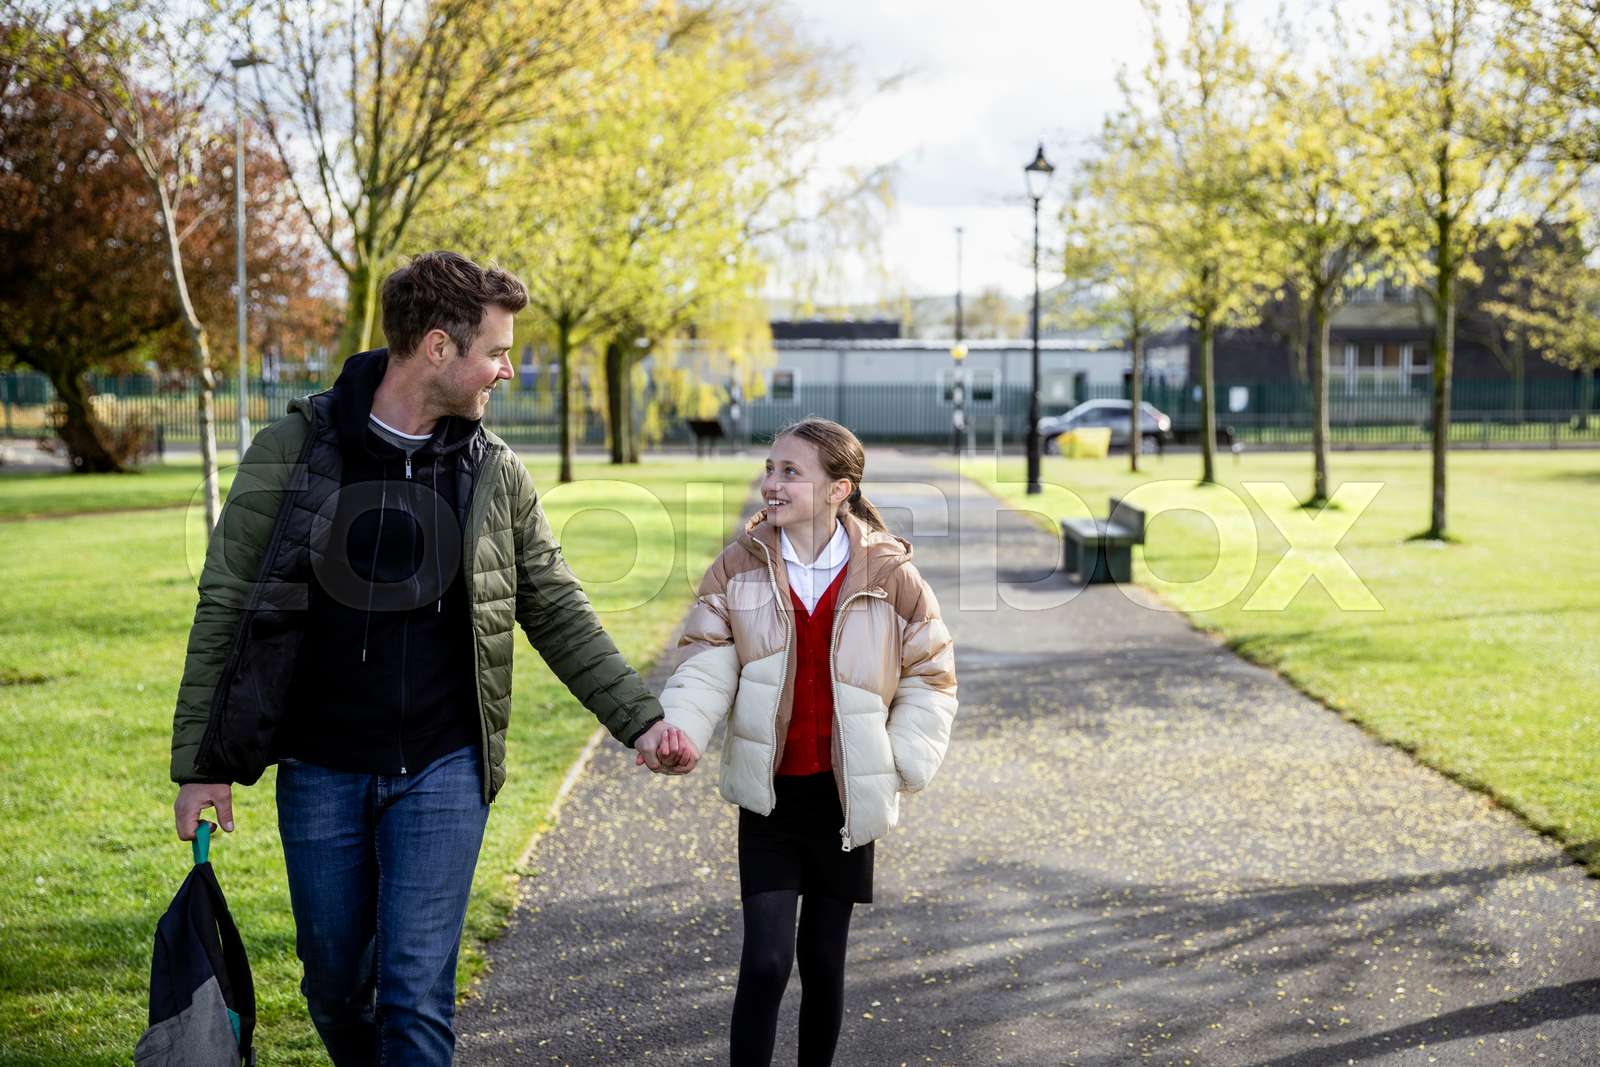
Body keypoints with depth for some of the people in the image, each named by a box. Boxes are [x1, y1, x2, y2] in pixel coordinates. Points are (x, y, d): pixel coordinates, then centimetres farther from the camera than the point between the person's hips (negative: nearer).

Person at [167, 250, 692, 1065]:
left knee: (418, 990, -4)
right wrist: (199, 763, -4)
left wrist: (640, 719, -1)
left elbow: (557, 612, 8)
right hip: (320, 773, 0)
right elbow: (226, 608, -3)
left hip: (442, 772, 1)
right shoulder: (291, 450, -6)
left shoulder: (495, 472, 1)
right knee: (335, 981, 12)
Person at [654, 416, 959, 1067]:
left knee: (823, 961, 10)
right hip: (769, 794, 0)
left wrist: (901, 764, -6)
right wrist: (679, 727, -26)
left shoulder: (889, 573, -6)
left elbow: (930, 675, 2)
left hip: (845, 796, 0)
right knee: (765, 960, -7)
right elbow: (707, 663, -7)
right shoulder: (740, 565, -3)